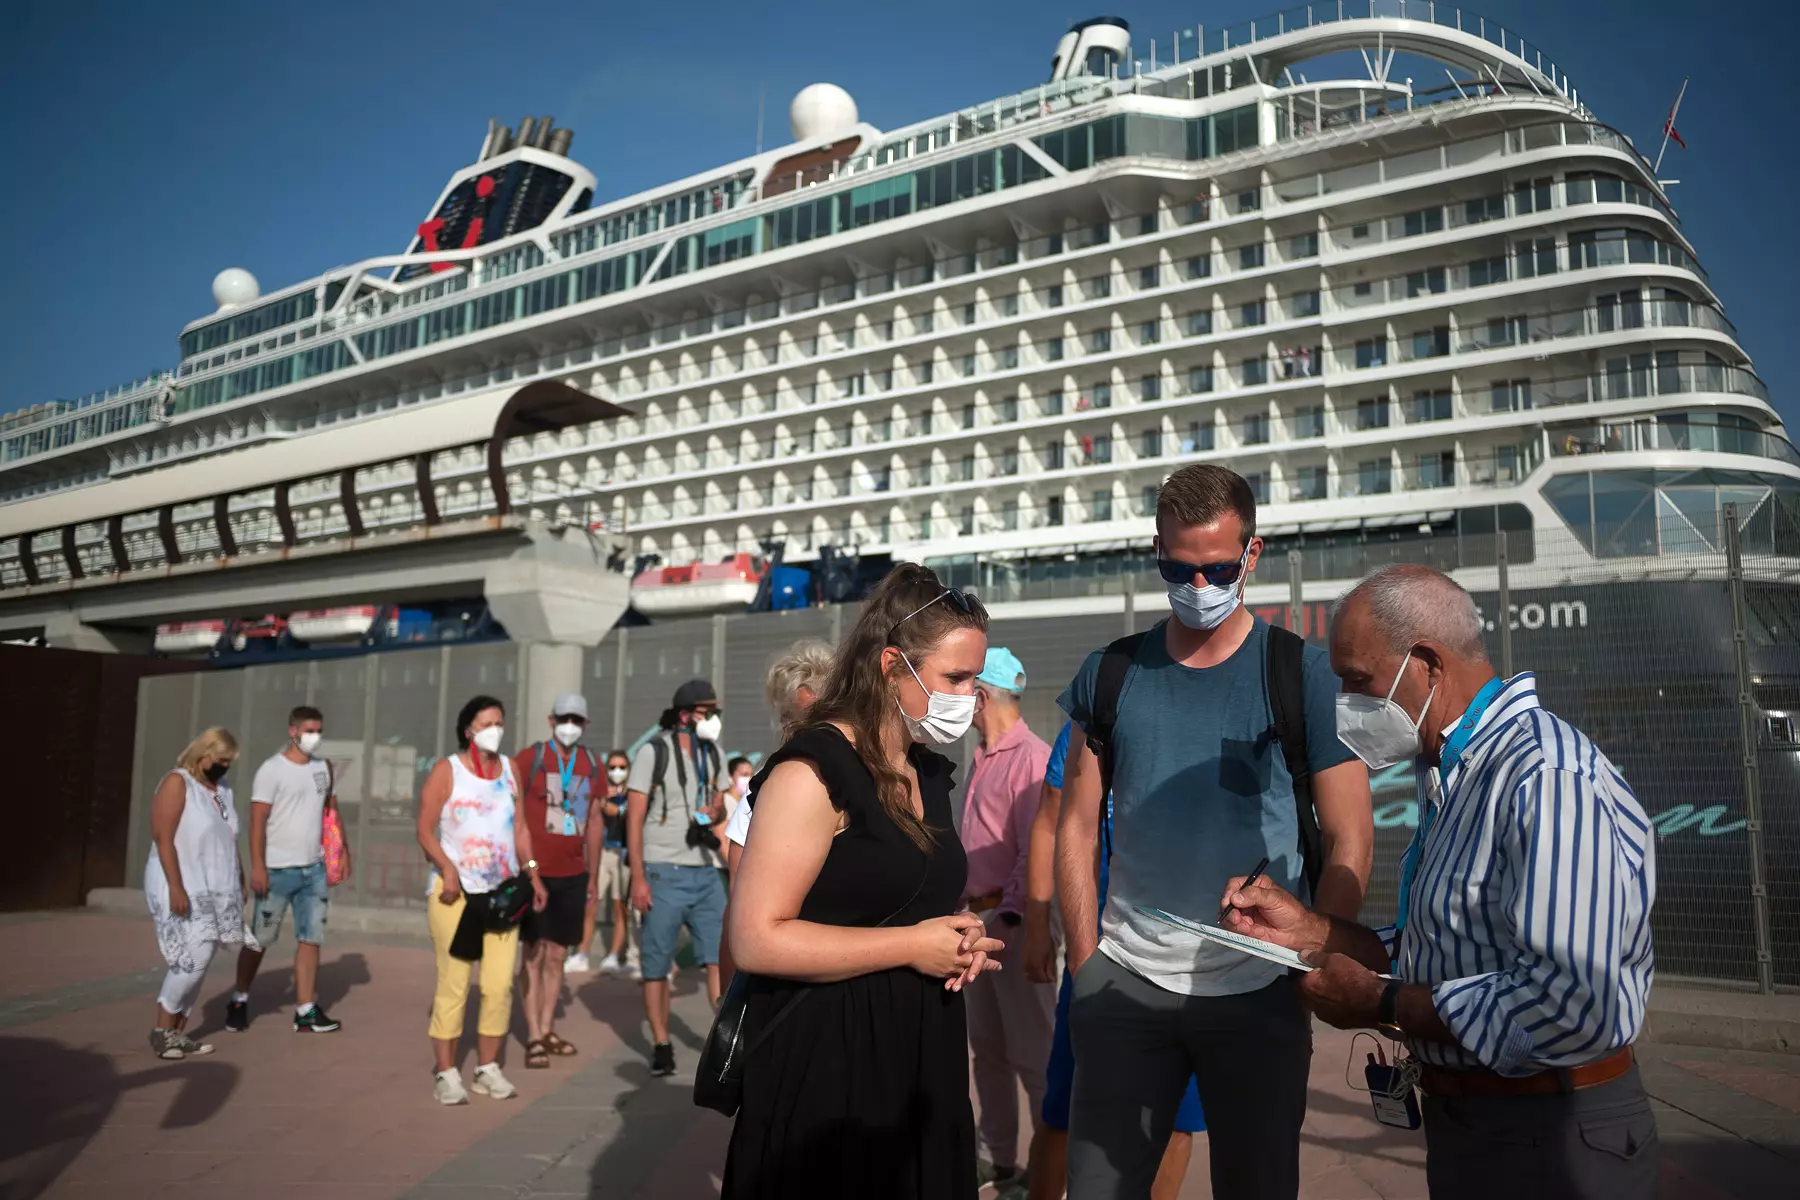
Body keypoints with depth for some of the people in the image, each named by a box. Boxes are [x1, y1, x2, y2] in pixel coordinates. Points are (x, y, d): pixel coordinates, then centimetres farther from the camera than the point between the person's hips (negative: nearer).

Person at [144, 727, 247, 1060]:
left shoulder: (222, 788, 12)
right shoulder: (177, 783, -10)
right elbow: (163, 838, -16)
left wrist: (241, 882, 17)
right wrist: (176, 887, -22)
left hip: (215, 890, 7)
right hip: (183, 889, -7)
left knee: (199, 963, 7)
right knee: (193, 960, -11)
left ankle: (178, 1032, 15)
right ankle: (161, 1030, 6)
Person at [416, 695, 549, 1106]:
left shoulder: (509, 769, 13)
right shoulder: (447, 770, 0)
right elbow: (425, 830, -4)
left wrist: (532, 874, 10)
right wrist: (447, 869, -18)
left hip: (503, 893, 4)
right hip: (455, 893, -4)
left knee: (500, 985, 4)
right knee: (453, 985, -3)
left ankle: (487, 1070, 16)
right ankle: (446, 1075, 8)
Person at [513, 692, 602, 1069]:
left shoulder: (592, 765, 7)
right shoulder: (529, 758, -5)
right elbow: (513, 816, -5)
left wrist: (593, 877, 12)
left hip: (572, 875, 4)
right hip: (534, 872, -4)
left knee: (557, 956, 11)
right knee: (533, 955, 1)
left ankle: (547, 1030, 21)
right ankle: (533, 1037, 6)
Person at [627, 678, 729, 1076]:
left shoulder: (712, 753, 10)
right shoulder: (653, 751, -7)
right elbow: (635, 817, -8)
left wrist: (717, 812, -4)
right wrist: (638, 877, -14)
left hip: (705, 871, 5)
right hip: (664, 873, -5)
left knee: (720, 955, 2)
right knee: (656, 965, 4)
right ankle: (661, 1047, 15)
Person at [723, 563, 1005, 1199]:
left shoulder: (929, 770, 9)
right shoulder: (813, 771, -18)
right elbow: (757, 941, -23)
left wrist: (959, 936, 2)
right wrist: (911, 946, -20)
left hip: (921, 1056, 8)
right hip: (826, 1061, -8)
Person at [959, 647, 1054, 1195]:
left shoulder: (1032, 758, -15)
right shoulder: (981, 759, 14)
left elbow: (1037, 851, -21)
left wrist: (1007, 915, -22)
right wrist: (964, 904, 16)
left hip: (1014, 922, -9)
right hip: (980, 919, 9)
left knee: (1033, 1051, 0)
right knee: (987, 1048, 16)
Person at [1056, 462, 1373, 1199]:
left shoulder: (1304, 676, -2)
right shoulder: (1109, 674, 4)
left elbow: (1349, 844, -2)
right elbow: (1077, 829, 6)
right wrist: (1085, 962, 1)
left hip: (1259, 993, -1)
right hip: (1124, 983, 2)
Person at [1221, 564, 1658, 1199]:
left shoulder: (1548, 779, -25)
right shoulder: (1454, 776, 8)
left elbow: (1577, 1009, -33)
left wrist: (1383, 1005, -21)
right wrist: (1313, 932, -2)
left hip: (1549, 1145, -9)